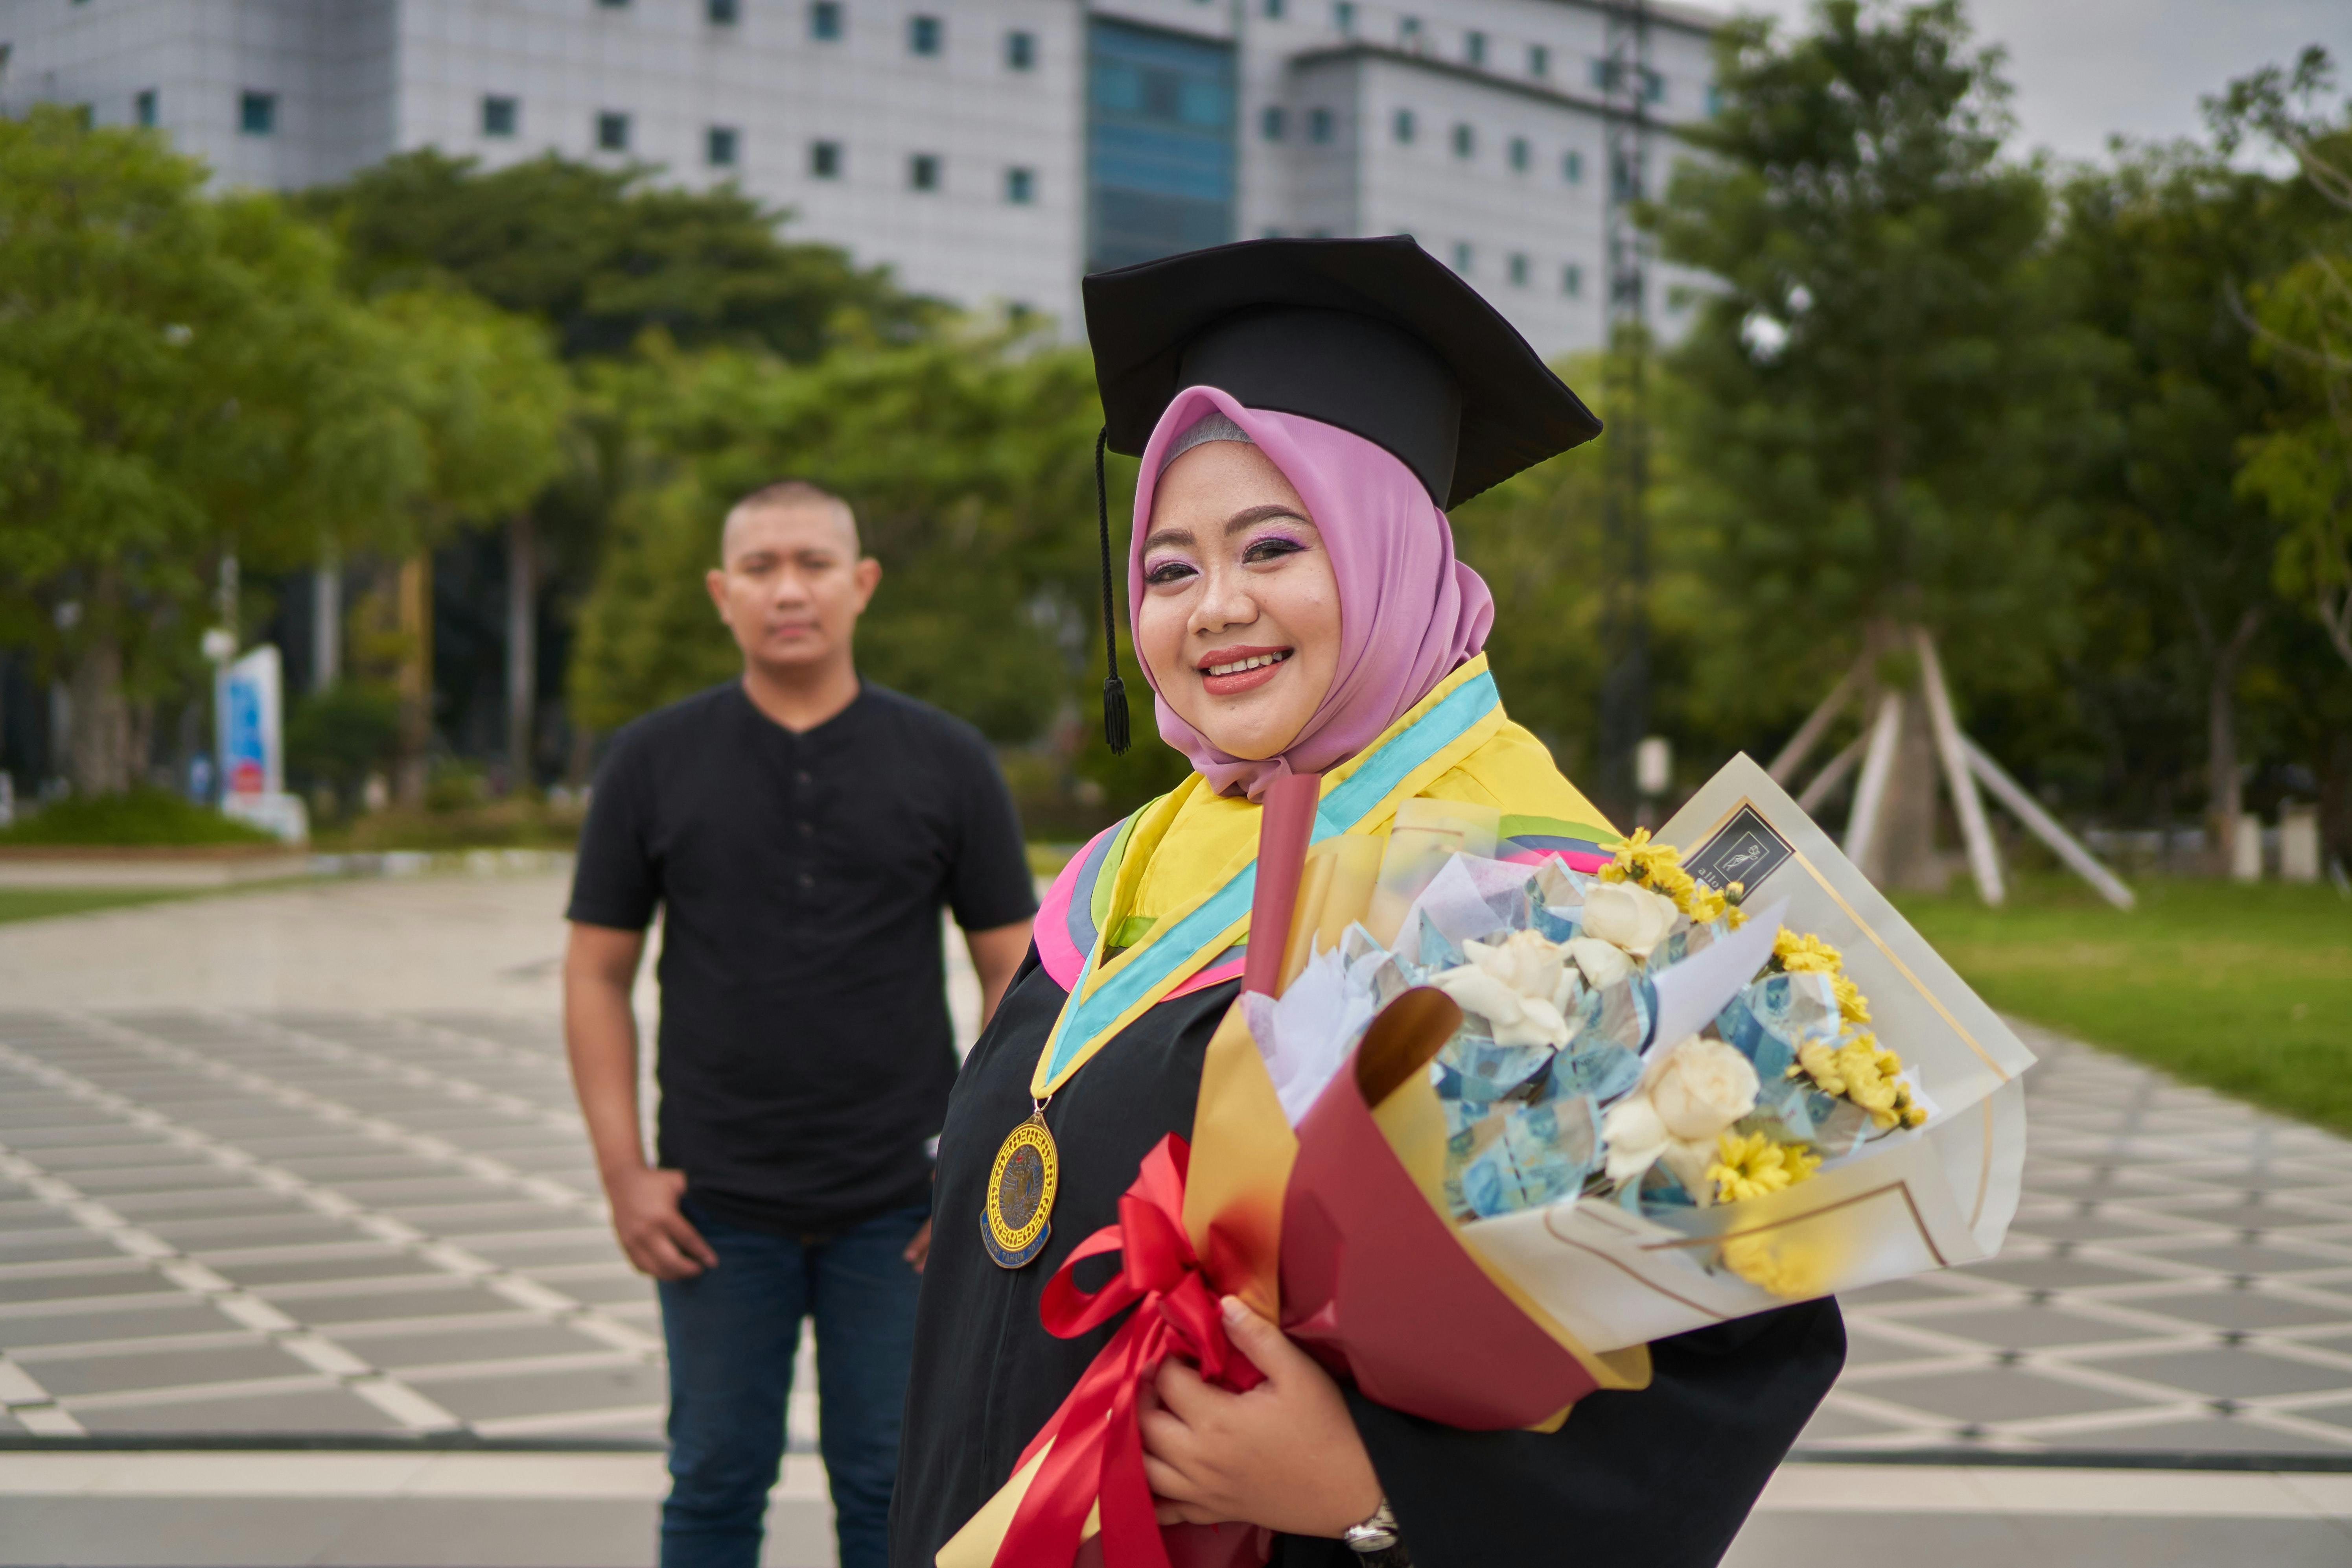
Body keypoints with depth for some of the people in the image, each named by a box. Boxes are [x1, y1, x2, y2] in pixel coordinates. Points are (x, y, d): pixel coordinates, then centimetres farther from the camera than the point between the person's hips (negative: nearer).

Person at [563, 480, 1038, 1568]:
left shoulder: (947, 762, -1)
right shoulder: (653, 763, 0)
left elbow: (1016, 974, 2)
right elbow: (597, 975, 3)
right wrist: (624, 1174, -4)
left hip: (897, 1207, 0)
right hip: (718, 1208, 0)